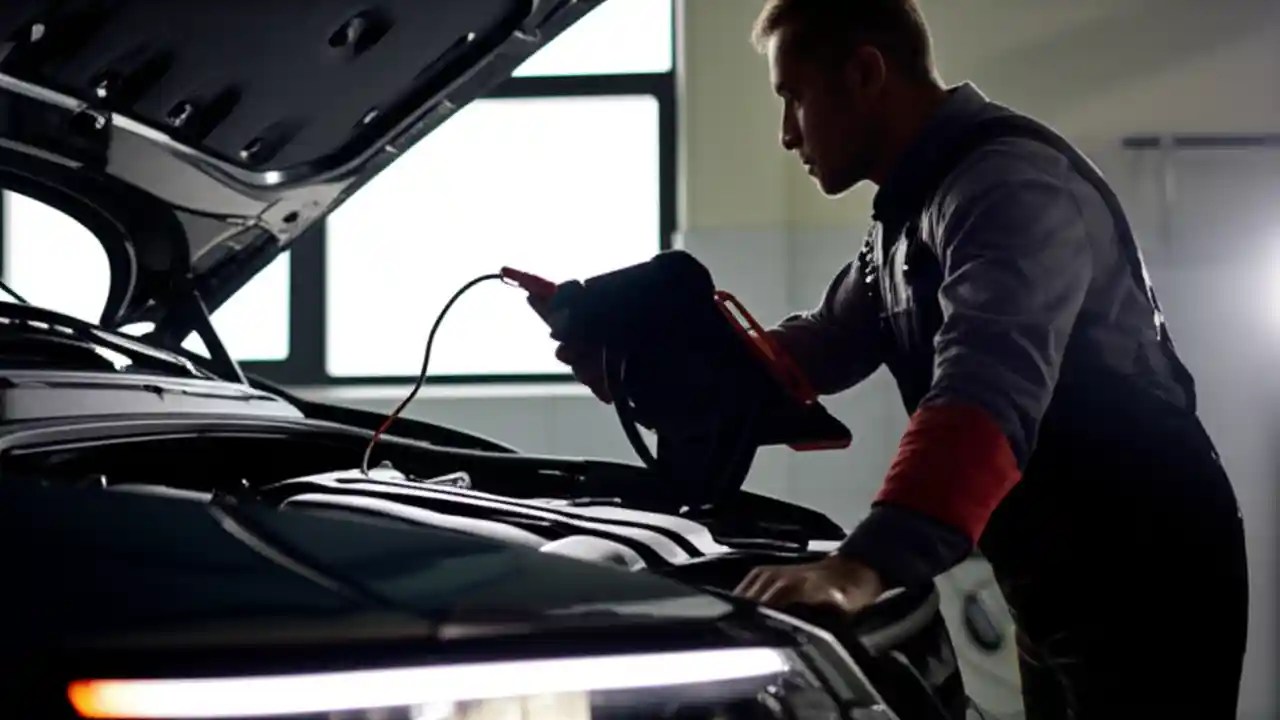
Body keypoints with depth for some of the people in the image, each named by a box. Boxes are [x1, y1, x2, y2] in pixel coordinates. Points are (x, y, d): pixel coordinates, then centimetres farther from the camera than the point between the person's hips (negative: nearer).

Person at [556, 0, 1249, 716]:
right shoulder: (910, 210, 12)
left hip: (1142, 573, -10)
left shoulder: (1012, 183, -22)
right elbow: (814, 349, 19)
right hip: (1055, 579, 10)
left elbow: (985, 396, -38)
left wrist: (866, 565, -50)